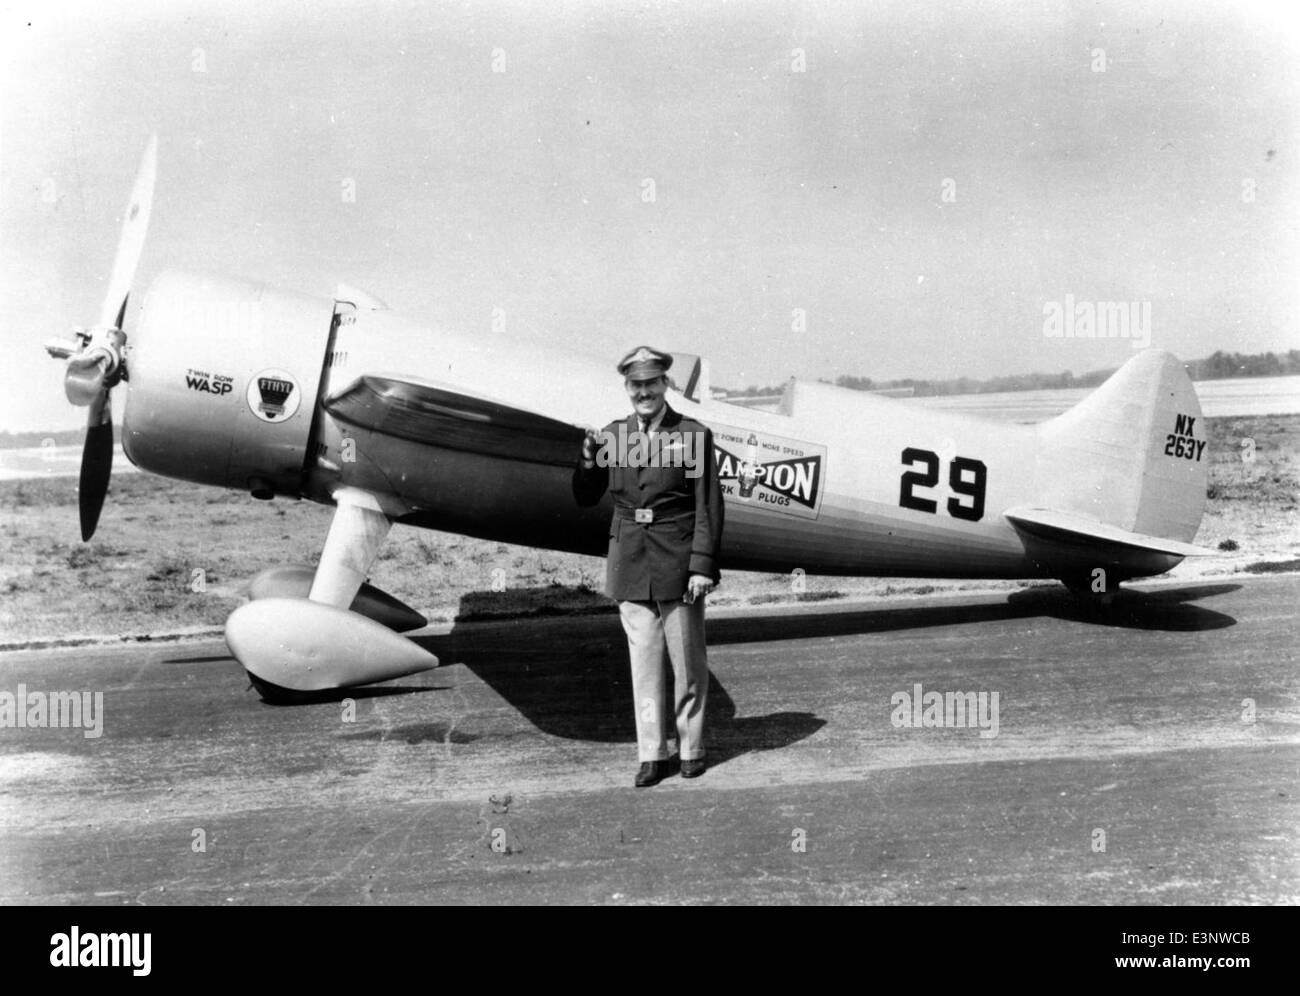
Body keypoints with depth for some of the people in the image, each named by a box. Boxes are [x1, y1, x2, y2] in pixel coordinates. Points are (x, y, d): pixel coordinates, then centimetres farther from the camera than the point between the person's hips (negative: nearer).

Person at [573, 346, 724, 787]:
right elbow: (585, 498, 11)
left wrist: (703, 566, -12)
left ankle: (692, 748, 25)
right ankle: (652, 755, 19)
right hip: (629, 565, 3)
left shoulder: (694, 435, -5)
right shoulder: (612, 435, 6)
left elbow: (708, 509, -6)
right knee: (643, 662, 9)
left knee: (688, 661, 9)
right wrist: (588, 459, -8)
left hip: (677, 565, -3)